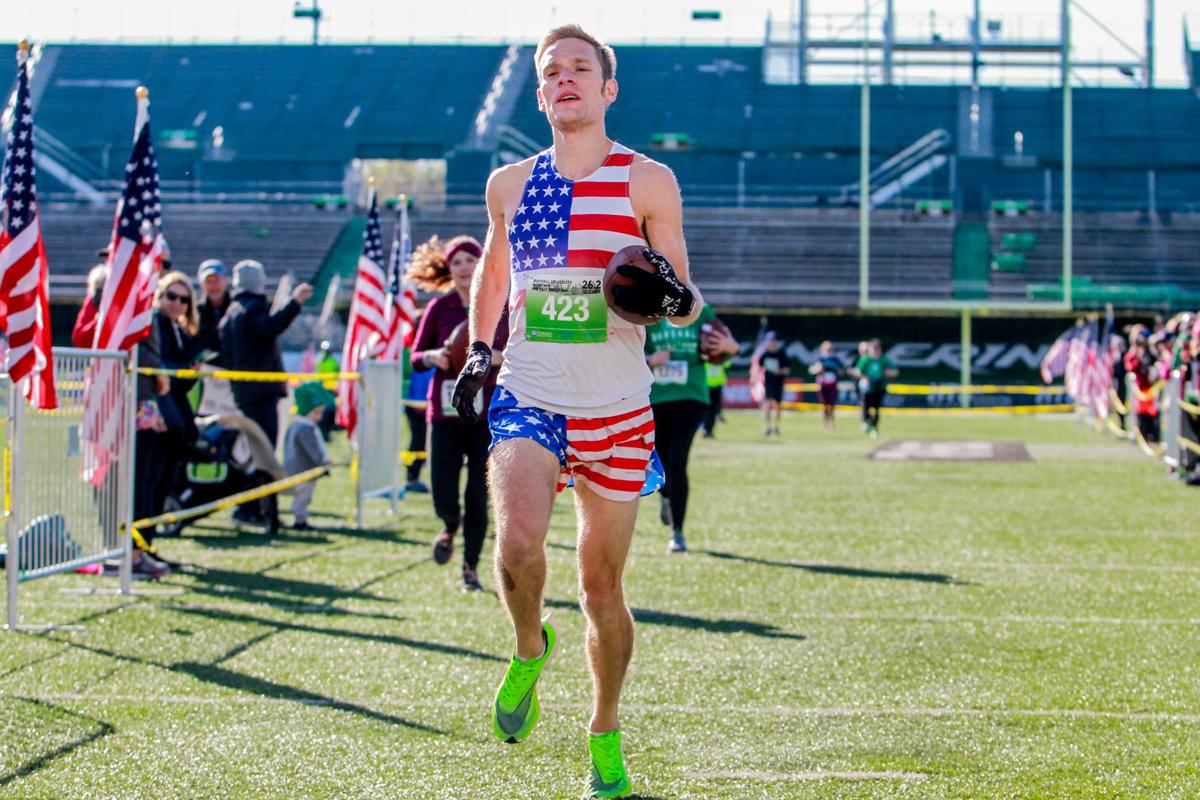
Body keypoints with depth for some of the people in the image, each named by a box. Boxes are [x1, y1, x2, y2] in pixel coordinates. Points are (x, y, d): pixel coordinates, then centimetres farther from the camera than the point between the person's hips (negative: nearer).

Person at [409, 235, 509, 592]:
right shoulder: (439, 308, 5)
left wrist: (498, 358, -16)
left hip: (488, 412, -1)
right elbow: (415, 356, 9)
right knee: (444, 497, -6)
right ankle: (450, 528, 31)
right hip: (445, 411, 1)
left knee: (478, 496, -3)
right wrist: (433, 357, -13)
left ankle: (471, 567, 13)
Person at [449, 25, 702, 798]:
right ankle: (530, 647, 6)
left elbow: (687, 303, 2)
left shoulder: (648, 181, 0)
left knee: (602, 584, 5)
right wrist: (478, 351, 18)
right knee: (517, 541, -25)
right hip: (528, 400, 1)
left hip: (615, 411, -1)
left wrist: (675, 297, -21)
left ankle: (606, 734, 26)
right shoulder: (510, 184, 9)